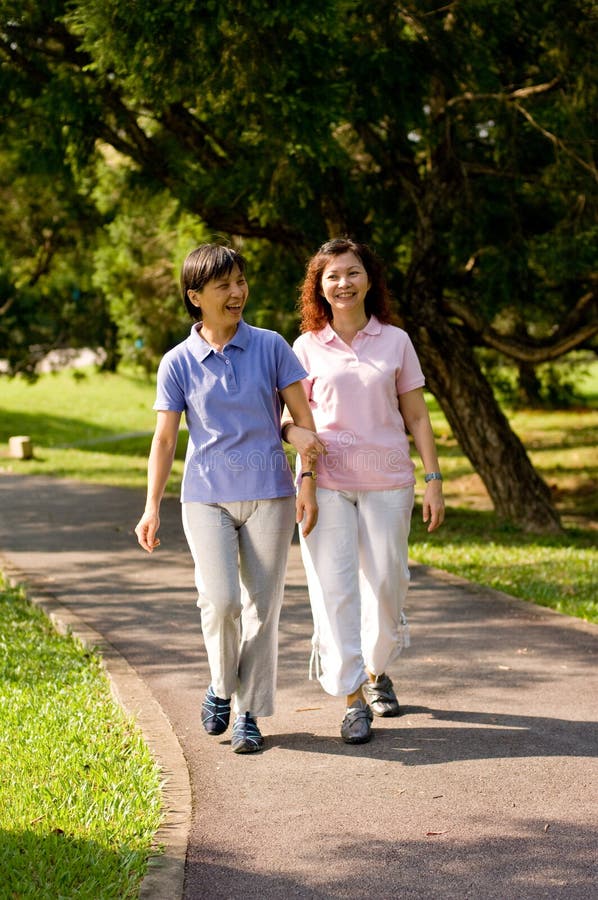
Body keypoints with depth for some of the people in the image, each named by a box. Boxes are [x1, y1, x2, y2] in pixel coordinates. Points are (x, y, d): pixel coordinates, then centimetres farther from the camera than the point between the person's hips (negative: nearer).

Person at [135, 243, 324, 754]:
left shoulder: (270, 347, 2)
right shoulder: (178, 363, 1)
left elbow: (304, 419, 5)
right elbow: (165, 438, 4)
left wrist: (308, 485, -3)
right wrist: (152, 508, -3)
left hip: (268, 494, 1)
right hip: (206, 497, -1)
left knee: (261, 606, 1)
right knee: (220, 600, -16)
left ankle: (250, 714, 12)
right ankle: (222, 687, 11)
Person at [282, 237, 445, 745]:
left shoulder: (395, 341, 6)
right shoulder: (307, 347, 5)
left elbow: (416, 416, 8)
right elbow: (290, 413, 10)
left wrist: (434, 479, 3)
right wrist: (293, 431, -14)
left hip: (387, 479, 1)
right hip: (327, 480, -1)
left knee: (387, 583, 5)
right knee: (334, 587, -7)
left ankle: (377, 671, 32)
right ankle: (353, 699, -2)